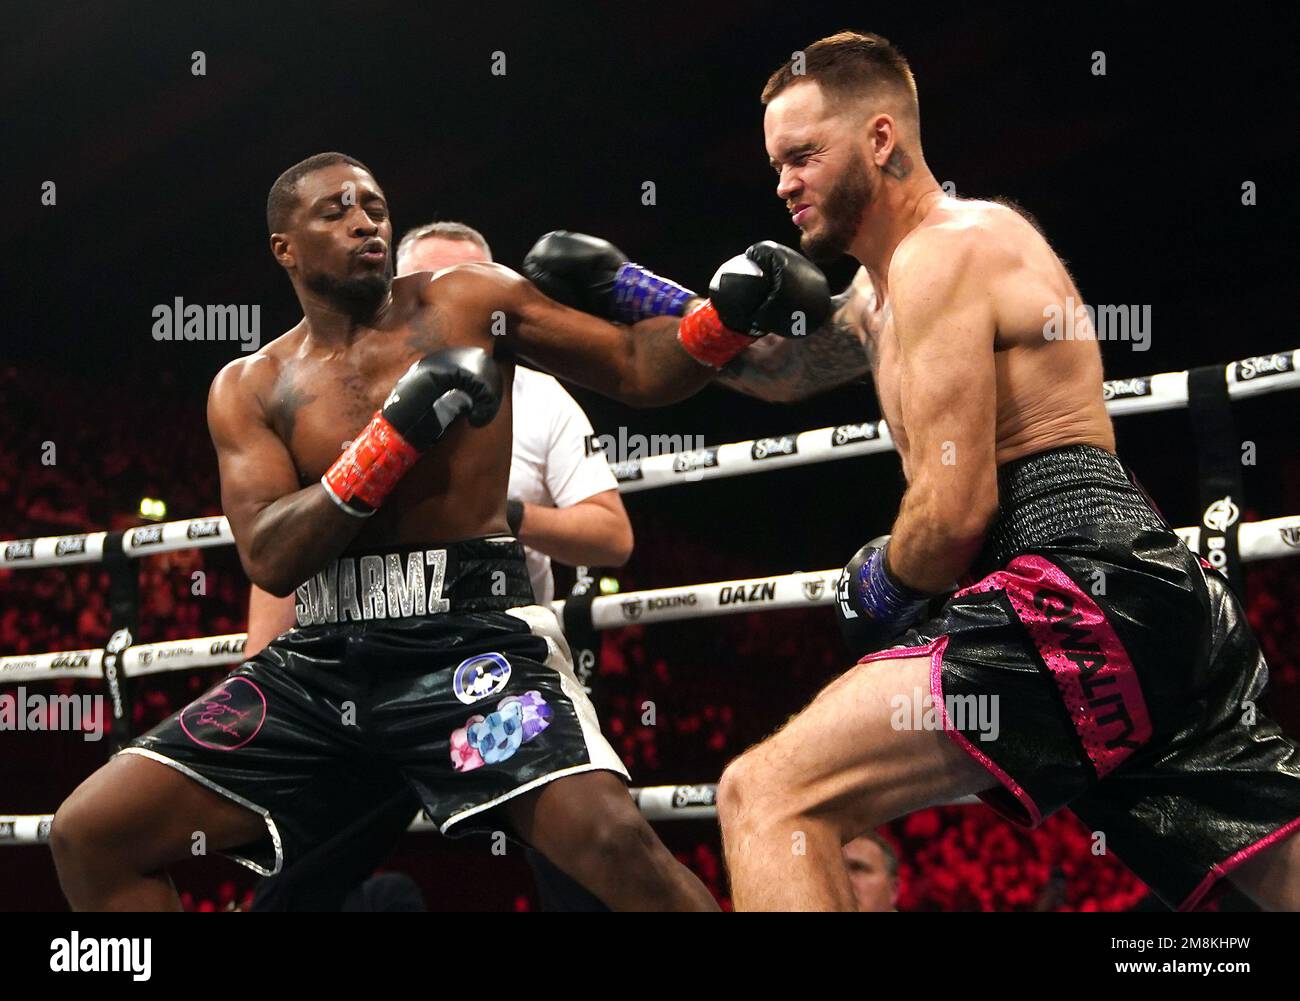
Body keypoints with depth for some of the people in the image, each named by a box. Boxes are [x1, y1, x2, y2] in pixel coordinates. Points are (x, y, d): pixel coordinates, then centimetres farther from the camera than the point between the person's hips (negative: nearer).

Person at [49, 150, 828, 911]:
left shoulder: (469, 304, 6)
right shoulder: (250, 388, 10)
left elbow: (638, 368, 7)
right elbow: (269, 561, -4)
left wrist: (730, 315, -13)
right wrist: (394, 436, -14)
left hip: (472, 641, -3)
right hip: (323, 661, 4)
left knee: (614, 841, -28)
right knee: (90, 836, -3)